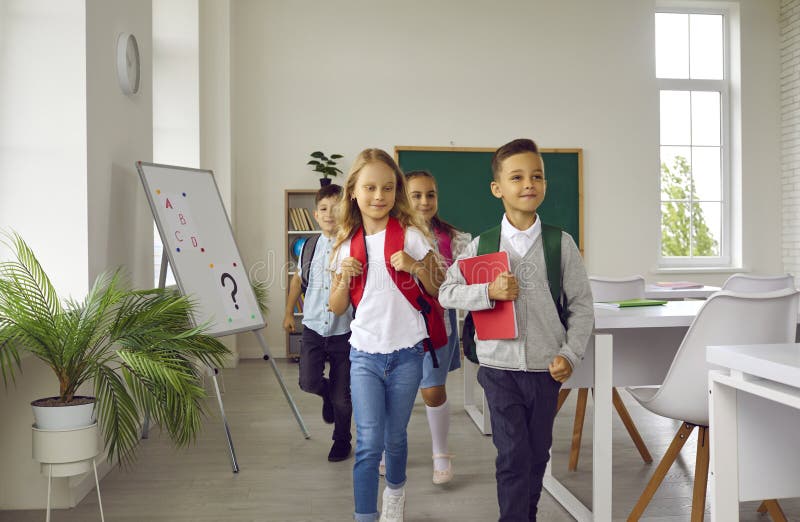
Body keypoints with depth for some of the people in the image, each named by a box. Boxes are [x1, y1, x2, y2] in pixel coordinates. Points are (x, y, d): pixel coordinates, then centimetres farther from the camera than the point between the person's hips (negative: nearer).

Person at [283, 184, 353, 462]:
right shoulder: (309, 247, 4)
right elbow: (298, 279, 19)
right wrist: (289, 313, 21)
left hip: (344, 331, -3)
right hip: (313, 327, 3)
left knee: (341, 396, 8)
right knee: (309, 382, -8)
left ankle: (342, 441, 32)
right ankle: (328, 395, 29)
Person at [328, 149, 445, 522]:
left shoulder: (411, 235, -4)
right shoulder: (347, 245, 4)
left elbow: (439, 290, 2)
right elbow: (337, 308, 9)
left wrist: (416, 266, -15)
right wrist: (345, 278, -10)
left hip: (406, 354, -1)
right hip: (364, 354, 1)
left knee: (395, 437, 15)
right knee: (369, 442, -6)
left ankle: (395, 491, 43)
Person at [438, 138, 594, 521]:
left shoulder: (561, 243, -1)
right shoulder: (482, 244, -2)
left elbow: (581, 305, 3)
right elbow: (446, 293, -3)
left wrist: (570, 354, -6)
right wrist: (488, 291, -19)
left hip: (546, 369, 2)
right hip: (500, 367, -1)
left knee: (538, 454, 15)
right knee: (512, 454, -3)